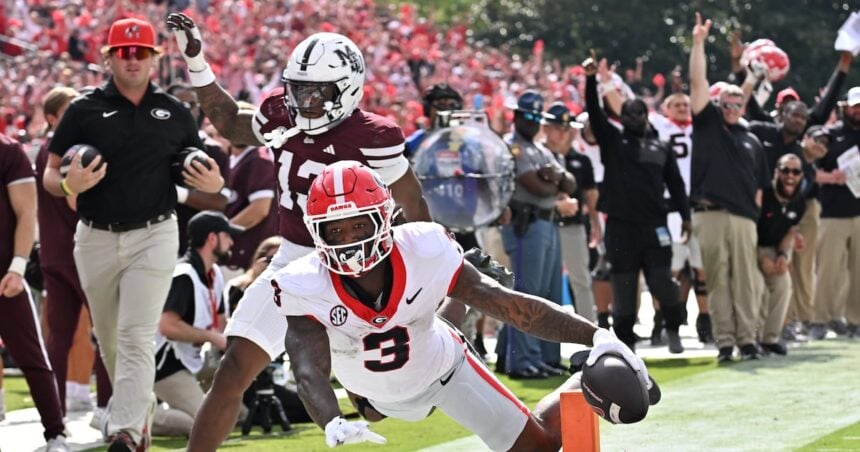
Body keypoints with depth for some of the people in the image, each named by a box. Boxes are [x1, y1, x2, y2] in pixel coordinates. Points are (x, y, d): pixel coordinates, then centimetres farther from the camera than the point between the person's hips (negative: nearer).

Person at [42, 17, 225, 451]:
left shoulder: (175, 113, 5)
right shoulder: (84, 110, 0)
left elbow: (199, 170, 15)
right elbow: (50, 175, 2)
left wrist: (213, 183, -8)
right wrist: (69, 185, -21)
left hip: (153, 236, -2)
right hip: (95, 238, 2)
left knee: (136, 337, -13)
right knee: (109, 339, 14)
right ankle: (140, 410, 36)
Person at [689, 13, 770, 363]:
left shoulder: (752, 142, 19)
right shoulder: (707, 123, 11)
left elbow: (759, 186, 20)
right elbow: (698, 83, 2)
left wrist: (755, 212, 9)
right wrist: (699, 42, -5)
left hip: (743, 217, 2)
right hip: (710, 215, -2)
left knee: (745, 280, 0)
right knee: (717, 279, -2)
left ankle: (747, 338, 3)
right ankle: (724, 341, 0)